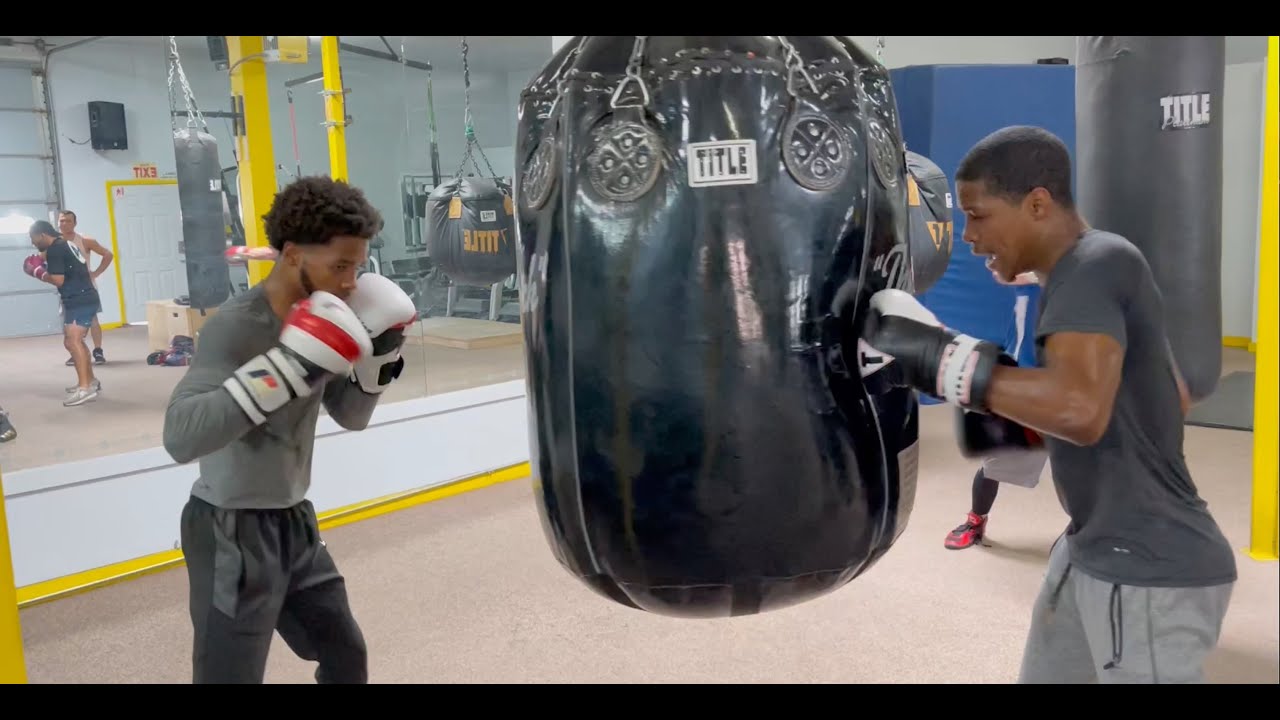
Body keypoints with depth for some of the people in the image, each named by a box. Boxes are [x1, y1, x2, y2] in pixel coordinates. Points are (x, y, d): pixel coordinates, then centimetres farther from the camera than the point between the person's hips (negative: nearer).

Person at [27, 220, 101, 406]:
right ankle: (91, 381, 33)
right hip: (82, 299, 11)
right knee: (75, 341, 22)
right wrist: (43, 270, 14)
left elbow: (58, 280, -17)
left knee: (72, 341, -19)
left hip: (80, 301, -11)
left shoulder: (54, 249, -11)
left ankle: (85, 388, -26)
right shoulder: (63, 245, 20)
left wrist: (38, 273, -2)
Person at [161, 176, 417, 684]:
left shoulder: (315, 314, 0)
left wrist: (379, 352, -7)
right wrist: (292, 359, -38)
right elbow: (181, 437, -36)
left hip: (294, 523, 8)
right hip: (233, 533, -8)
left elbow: (351, 416, 10)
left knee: (347, 656, 20)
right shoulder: (236, 326, -22)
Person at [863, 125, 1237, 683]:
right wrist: (1026, 428, 7)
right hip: (1096, 552, 10)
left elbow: (1080, 409, -36)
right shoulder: (1084, 273, 8)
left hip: (1150, 575, -10)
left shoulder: (1096, 266, -20)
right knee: (1045, 673, 22)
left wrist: (940, 358, -28)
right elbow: (1173, 399, 16)